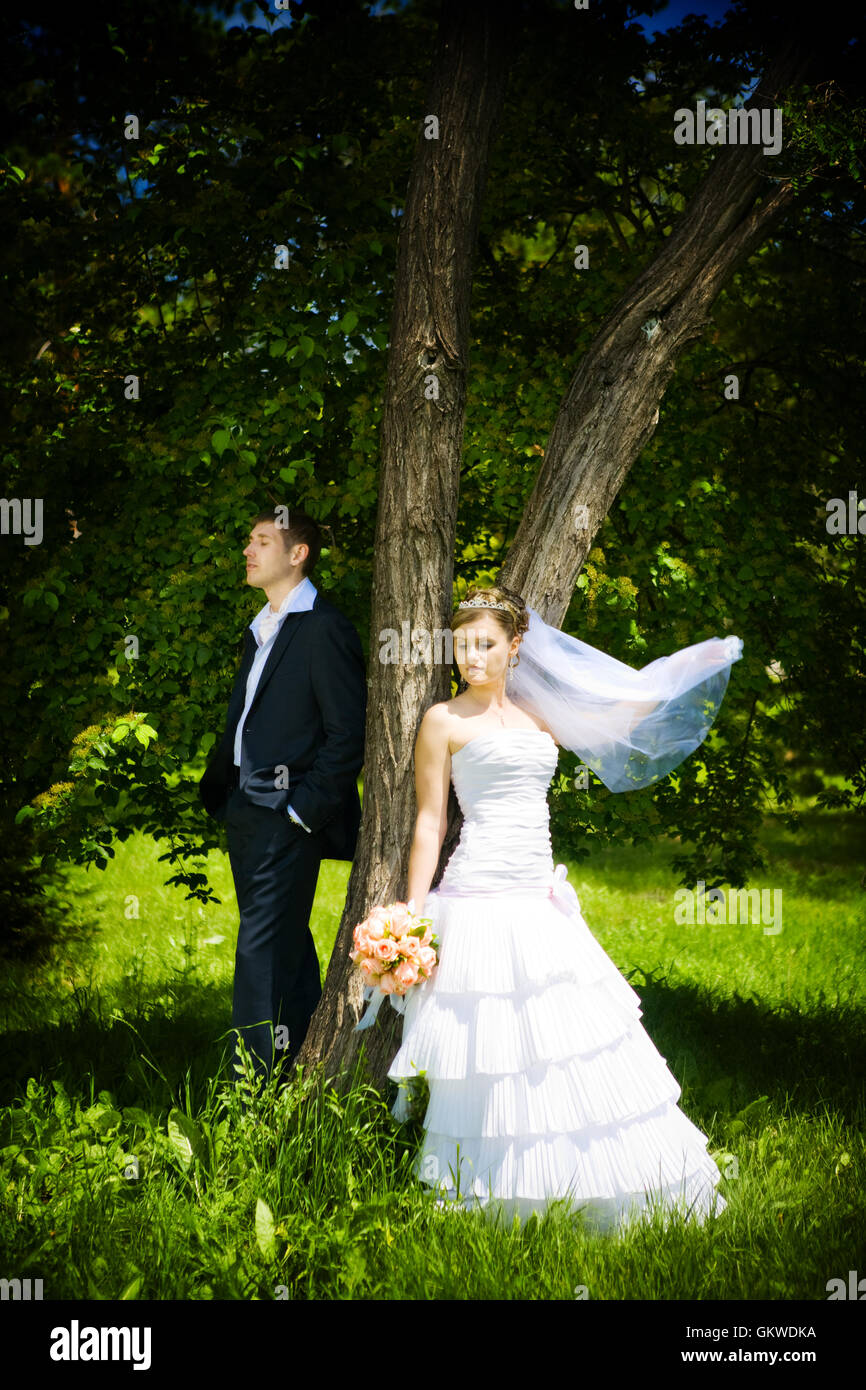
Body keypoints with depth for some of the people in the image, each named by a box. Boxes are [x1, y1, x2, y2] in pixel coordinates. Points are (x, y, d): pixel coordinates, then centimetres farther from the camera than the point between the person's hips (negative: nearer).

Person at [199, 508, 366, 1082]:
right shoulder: (260, 630, 18)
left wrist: (305, 807, -17)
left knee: (262, 950, -10)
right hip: (247, 812, 9)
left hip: (287, 818, -9)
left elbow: (348, 733, -14)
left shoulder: (324, 628, -10)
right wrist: (217, 787, 13)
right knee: (287, 944, 16)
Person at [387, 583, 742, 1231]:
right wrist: (412, 916, -5)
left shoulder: (539, 714, 15)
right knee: (492, 1060, -5)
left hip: (539, 905, 6)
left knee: (579, 1044, 5)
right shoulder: (445, 721, 1)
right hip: (479, 905, -5)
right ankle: (485, 1199, 8)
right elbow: (430, 823, 0)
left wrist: (695, 664, 22)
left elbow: (625, 709, 25)